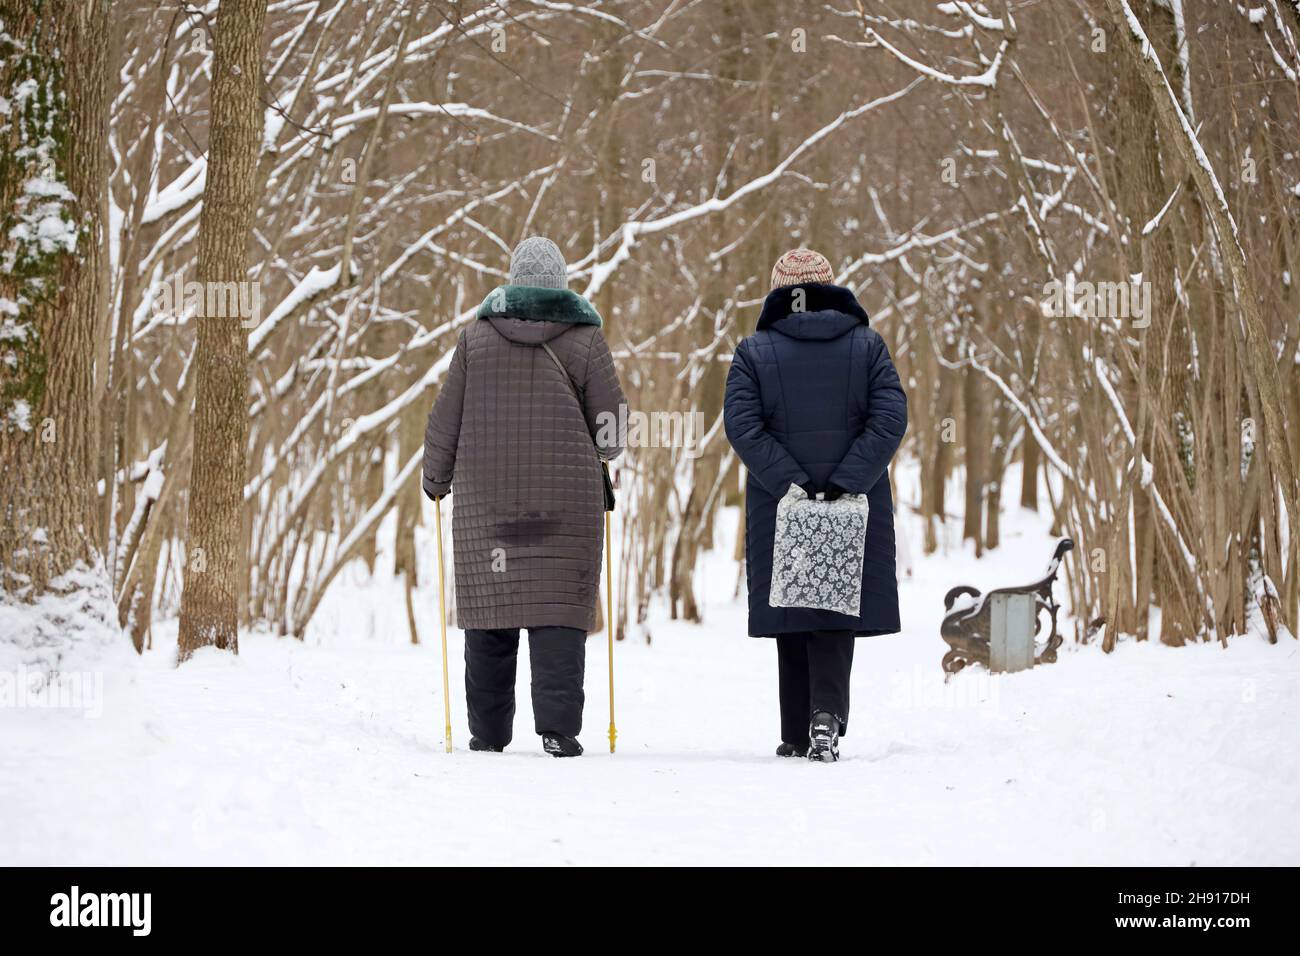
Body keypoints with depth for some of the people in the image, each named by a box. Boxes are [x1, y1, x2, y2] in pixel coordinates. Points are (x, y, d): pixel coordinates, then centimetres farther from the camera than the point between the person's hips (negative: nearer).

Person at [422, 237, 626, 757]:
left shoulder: (477, 337, 4)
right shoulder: (584, 339, 2)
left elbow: (444, 422, 6)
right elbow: (612, 427, 3)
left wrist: (436, 480, 22)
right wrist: (601, 453, 26)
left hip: (486, 499, 1)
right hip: (566, 499, -1)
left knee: (489, 605, 6)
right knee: (558, 606, -3)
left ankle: (488, 730, 8)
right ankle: (558, 727, -13)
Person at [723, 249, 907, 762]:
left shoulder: (754, 351, 3)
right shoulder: (867, 344, 5)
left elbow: (742, 424, -9)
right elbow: (890, 418, -5)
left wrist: (792, 484, -11)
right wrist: (844, 483, -10)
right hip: (855, 506, 0)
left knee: (791, 613, 7)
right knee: (838, 611, 4)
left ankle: (797, 736, 8)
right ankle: (827, 714, -17)